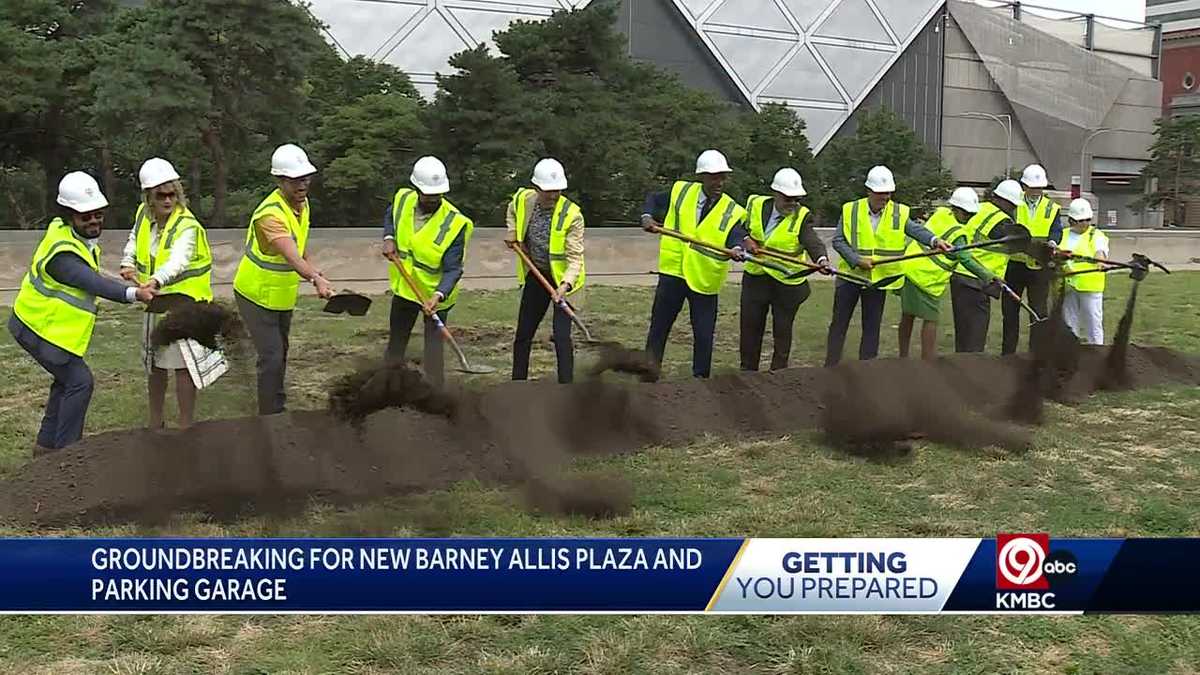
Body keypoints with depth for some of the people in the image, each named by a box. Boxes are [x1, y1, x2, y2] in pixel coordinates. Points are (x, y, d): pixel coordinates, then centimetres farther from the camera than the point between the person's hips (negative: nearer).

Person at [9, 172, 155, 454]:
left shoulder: (62, 228, 1)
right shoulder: (62, 254, -31)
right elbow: (95, 283, -43)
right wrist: (133, 293, -58)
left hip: (50, 325, 10)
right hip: (40, 330, -10)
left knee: (67, 380, 20)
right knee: (79, 382, -9)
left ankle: (46, 444, 29)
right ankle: (65, 451, -1)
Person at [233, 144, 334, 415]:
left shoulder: (302, 202, -4)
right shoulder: (271, 213, -33)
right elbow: (291, 257, -47)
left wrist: (315, 272, 14)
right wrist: (316, 280, -61)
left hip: (283, 295, 9)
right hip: (257, 295, -9)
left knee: (280, 352, 21)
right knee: (272, 357, -10)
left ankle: (278, 406, 38)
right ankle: (271, 416, 1)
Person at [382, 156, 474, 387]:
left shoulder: (454, 223, -25)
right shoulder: (403, 199, -10)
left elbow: (453, 268, -25)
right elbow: (390, 217, 14)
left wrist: (438, 295, -40)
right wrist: (389, 238, -5)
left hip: (435, 292, -5)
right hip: (404, 285, 5)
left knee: (433, 346, -3)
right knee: (396, 342, 21)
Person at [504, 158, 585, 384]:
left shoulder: (572, 215, -24)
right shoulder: (523, 199, -10)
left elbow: (575, 257, -24)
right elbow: (512, 210, 17)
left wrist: (566, 284, -38)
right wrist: (512, 231, 1)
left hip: (563, 279, -5)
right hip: (535, 275, 5)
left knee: (561, 337, -13)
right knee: (523, 334, 14)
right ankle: (517, 381, 31)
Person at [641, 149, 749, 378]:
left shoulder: (732, 212, -5)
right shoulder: (681, 192, 1)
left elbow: (737, 237, -19)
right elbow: (653, 200, 16)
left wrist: (737, 248, -42)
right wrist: (647, 216, -4)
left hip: (704, 280, -1)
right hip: (672, 273, 2)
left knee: (704, 336, 4)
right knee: (658, 329, 11)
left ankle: (701, 380, 20)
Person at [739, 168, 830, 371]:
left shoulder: (801, 217, -12)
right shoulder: (756, 205, -3)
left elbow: (812, 241, -27)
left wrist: (821, 258, -48)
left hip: (787, 282, -3)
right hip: (755, 276, 3)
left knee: (782, 330, 7)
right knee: (750, 326, 11)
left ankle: (779, 372, 18)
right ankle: (747, 370, 25)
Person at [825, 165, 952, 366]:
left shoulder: (899, 213, -2)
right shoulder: (850, 210, -6)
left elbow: (916, 229, -14)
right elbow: (838, 241, -7)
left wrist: (934, 240, -34)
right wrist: (857, 260, -18)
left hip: (879, 278, 1)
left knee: (872, 327, 8)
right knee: (839, 324, 6)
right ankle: (830, 367, 15)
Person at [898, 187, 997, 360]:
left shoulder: (940, 213, 5)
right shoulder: (958, 233, -16)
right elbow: (967, 259, -19)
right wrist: (987, 276, -17)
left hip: (909, 267, 9)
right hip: (926, 277, -9)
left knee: (908, 315, 17)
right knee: (931, 319, 0)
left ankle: (903, 356, 27)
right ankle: (928, 359, 2)